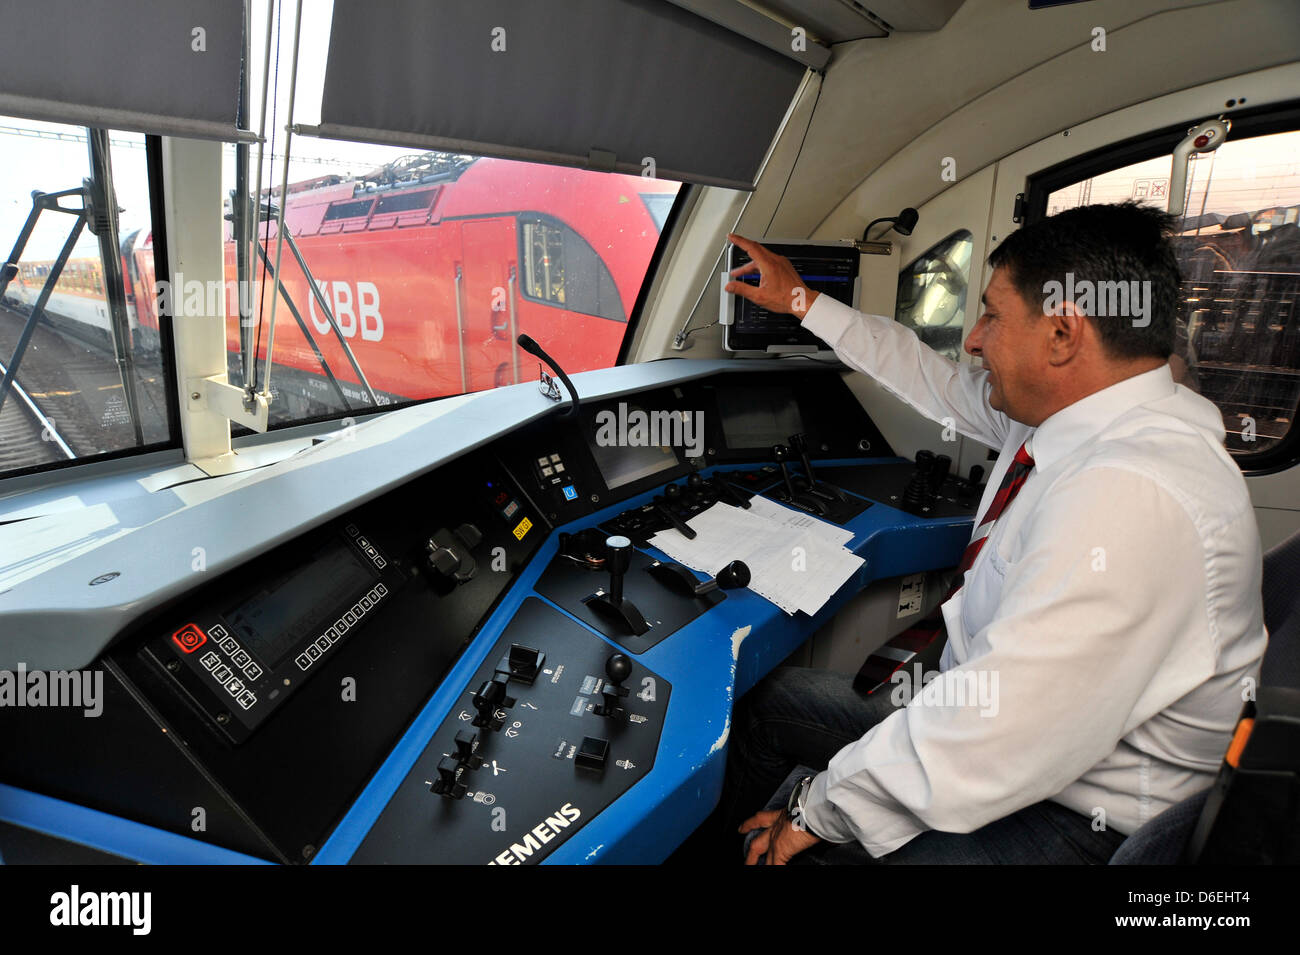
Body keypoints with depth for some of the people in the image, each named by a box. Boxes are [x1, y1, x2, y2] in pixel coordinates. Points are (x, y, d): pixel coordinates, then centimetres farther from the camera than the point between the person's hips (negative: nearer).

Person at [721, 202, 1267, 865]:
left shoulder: (1128, 496, -35)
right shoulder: (1071, 409, -4)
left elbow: (982, 753, -35)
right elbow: (943, 387, 13)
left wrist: (820, 810, -19)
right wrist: (804, 303, 19)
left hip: (1073, 822, -8)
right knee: (767, 699, 13)